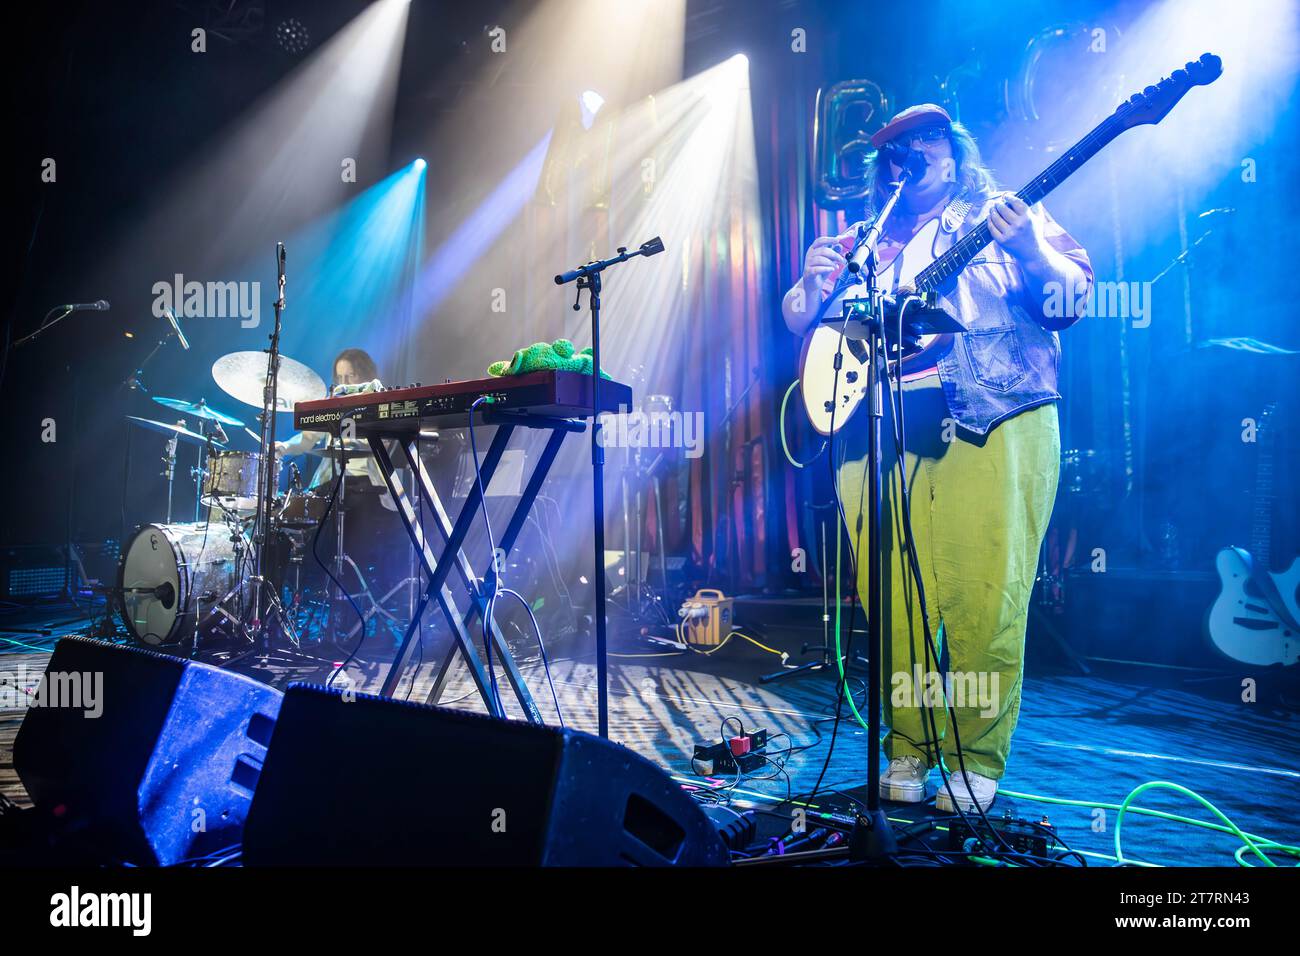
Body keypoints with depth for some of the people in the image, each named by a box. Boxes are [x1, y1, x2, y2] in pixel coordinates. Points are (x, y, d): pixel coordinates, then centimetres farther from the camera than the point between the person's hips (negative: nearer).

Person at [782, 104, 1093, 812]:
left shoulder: (1005, 218, 15)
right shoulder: (863, 244, 22)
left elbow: (1070, 297, 5)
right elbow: (800, 320, 19)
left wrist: (1027, 248, -14)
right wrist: (813, 282, -4)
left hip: (992, 426, -2)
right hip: (880, 435, 3)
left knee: (984, 602, -6)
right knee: (894, 603, 1)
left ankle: (975, 758, 8)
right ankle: (908, 748, 16)